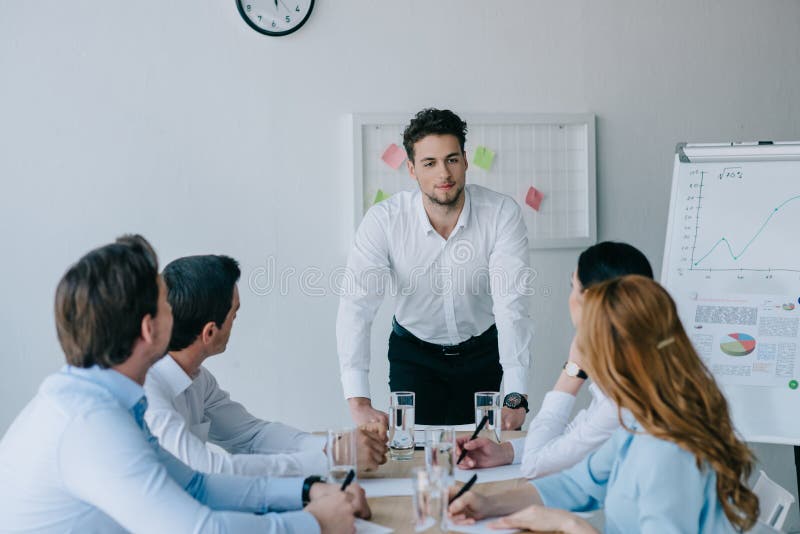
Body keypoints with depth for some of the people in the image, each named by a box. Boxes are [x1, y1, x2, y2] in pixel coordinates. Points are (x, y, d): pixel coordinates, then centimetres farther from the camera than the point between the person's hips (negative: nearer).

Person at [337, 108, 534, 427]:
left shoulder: (502, 214, -22)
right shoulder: (383, 220, -23)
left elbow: (511, 305, -27)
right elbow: (356, 306, -29)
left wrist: (517, 398, -38)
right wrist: (359, 403, -40)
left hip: (482, 352, 1)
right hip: (413, 354, 0)